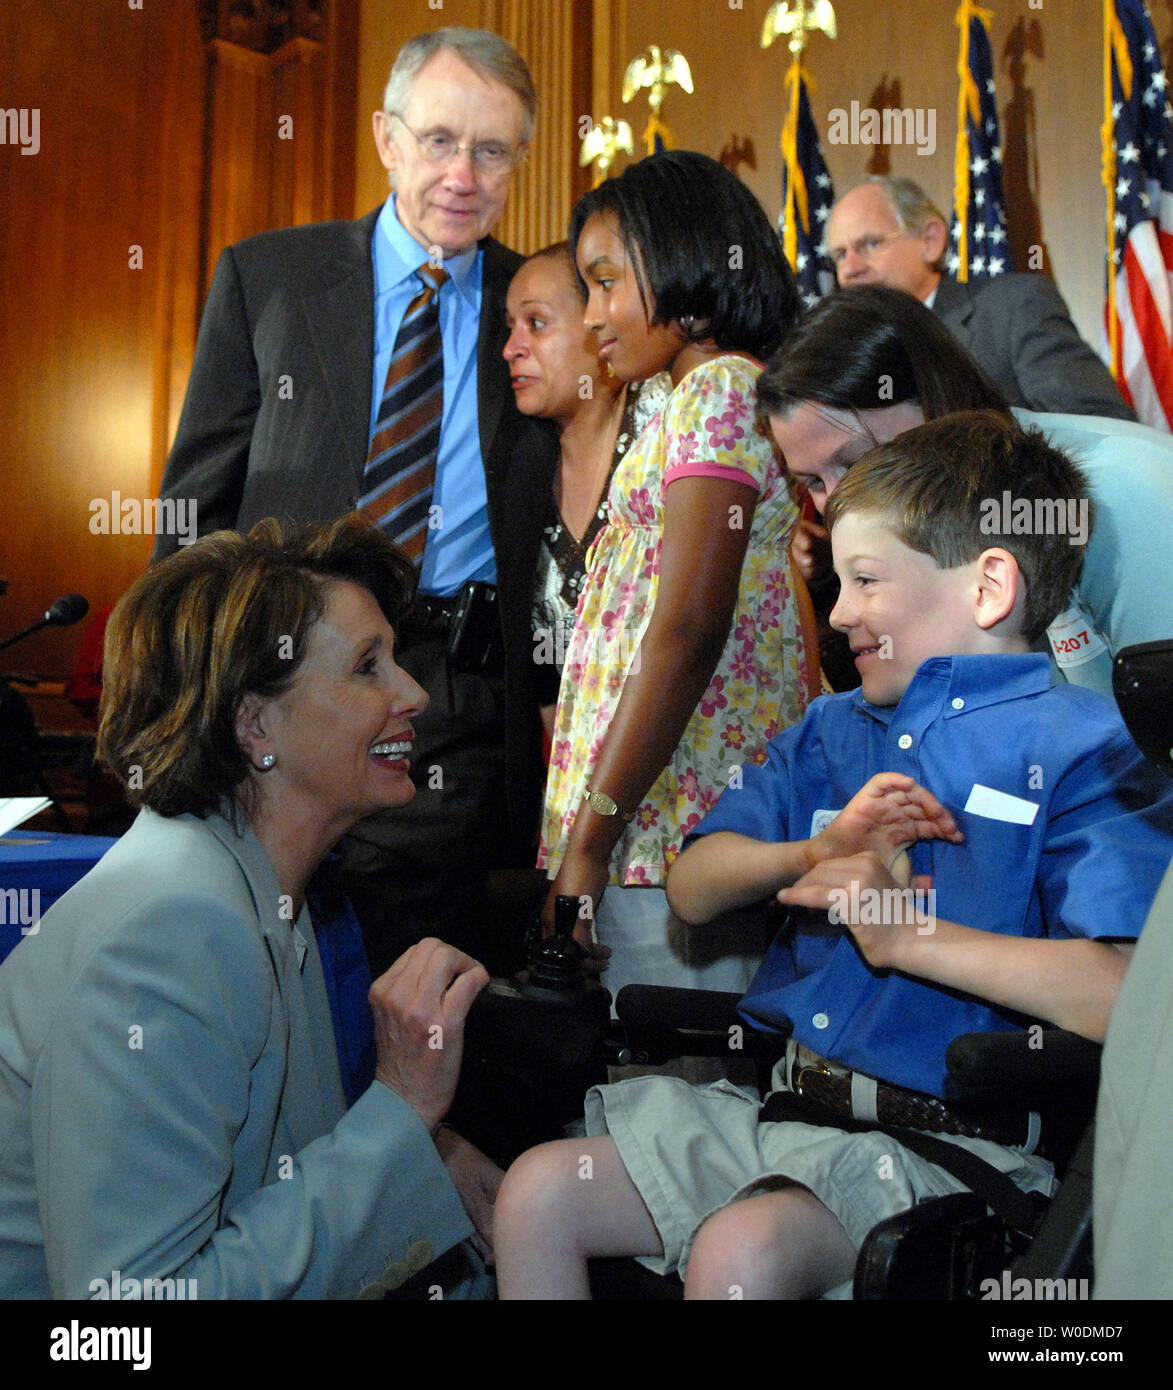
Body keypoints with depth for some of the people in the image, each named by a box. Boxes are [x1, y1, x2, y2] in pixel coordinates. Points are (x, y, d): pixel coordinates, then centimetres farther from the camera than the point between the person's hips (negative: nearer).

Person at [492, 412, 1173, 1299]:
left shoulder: (1078, 748, -7)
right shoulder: (831, 731, 15)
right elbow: (693, 890, 10)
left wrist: (906, 933, -19)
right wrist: (823, 849, -9)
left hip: (939, 1147, -7)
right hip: (776, 1106, 7)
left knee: (741, 1251, -31)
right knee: (537, 1192, -2)